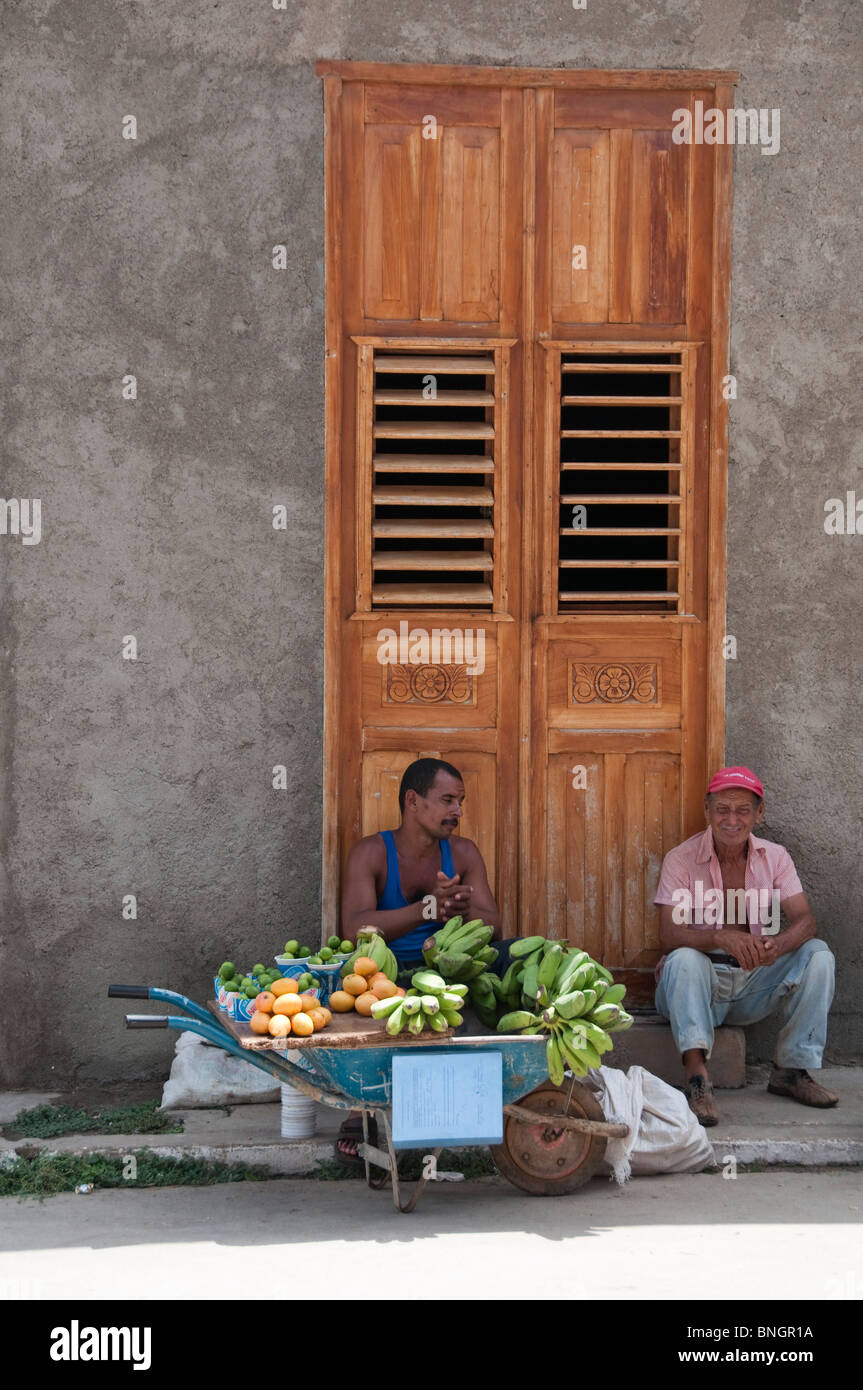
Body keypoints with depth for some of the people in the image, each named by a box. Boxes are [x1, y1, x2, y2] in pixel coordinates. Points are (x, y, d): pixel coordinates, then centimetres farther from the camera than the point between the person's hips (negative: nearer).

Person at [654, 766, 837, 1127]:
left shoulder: (774, 857, 2)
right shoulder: (681, 860, -8)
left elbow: (805, 920, -9)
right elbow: (668, 936, -19)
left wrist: (776, 946, -34)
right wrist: (722, 938, -39)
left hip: (755, 982, 3)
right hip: (703, 984, -3)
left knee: (818, 955, -18)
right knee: (684, 960, -35)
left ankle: (791, 1070, -13)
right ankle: (697, 1079, -45)